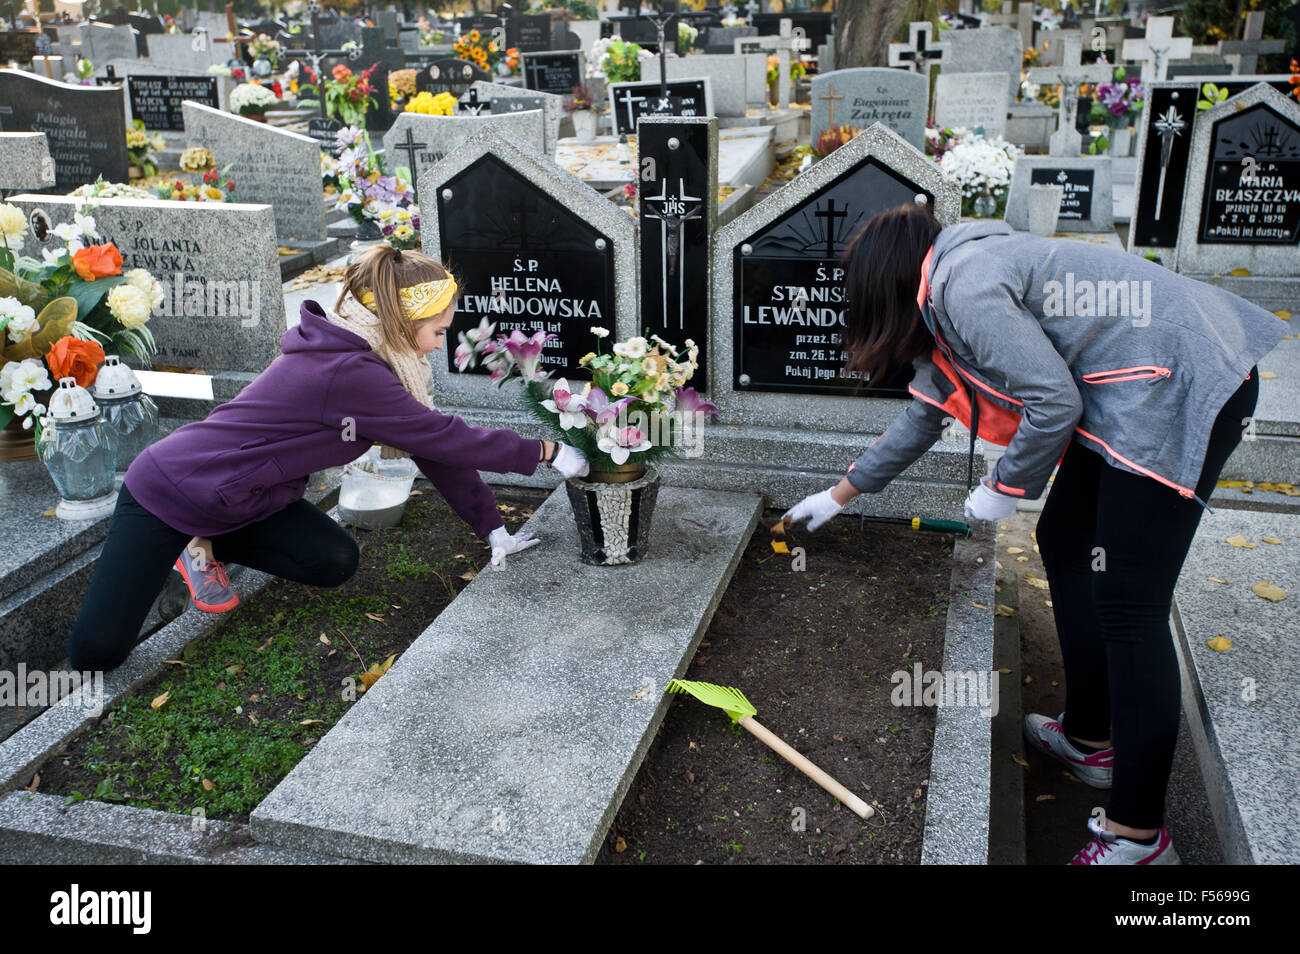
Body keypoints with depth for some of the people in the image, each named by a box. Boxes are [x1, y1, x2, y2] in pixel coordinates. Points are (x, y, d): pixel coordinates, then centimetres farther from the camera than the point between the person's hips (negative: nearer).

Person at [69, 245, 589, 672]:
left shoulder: (369, 363, -2)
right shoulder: (347, 373, -31)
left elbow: (434, 450, 1)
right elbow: (447, 438, -25)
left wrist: (493, 528, 1)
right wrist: (546, 453, -15)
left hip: (244, 499, 8)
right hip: (169, 493, -8)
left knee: (336, 562, -11)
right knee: (96, 650, -12)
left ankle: (209, 544, 12)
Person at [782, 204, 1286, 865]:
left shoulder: (967, 286, -15)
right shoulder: (943, 306, 18)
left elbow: (1054, 402, -20)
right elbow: (921, 419, 29)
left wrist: (1004, 488, -3)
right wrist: (839, 495, 38)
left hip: (1181, 388, -11)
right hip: (1128, 394, 11)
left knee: (1127, 605, -10)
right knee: (1064, 542, 18)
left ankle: (1138, 835, -1)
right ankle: (1088, 738, 30)